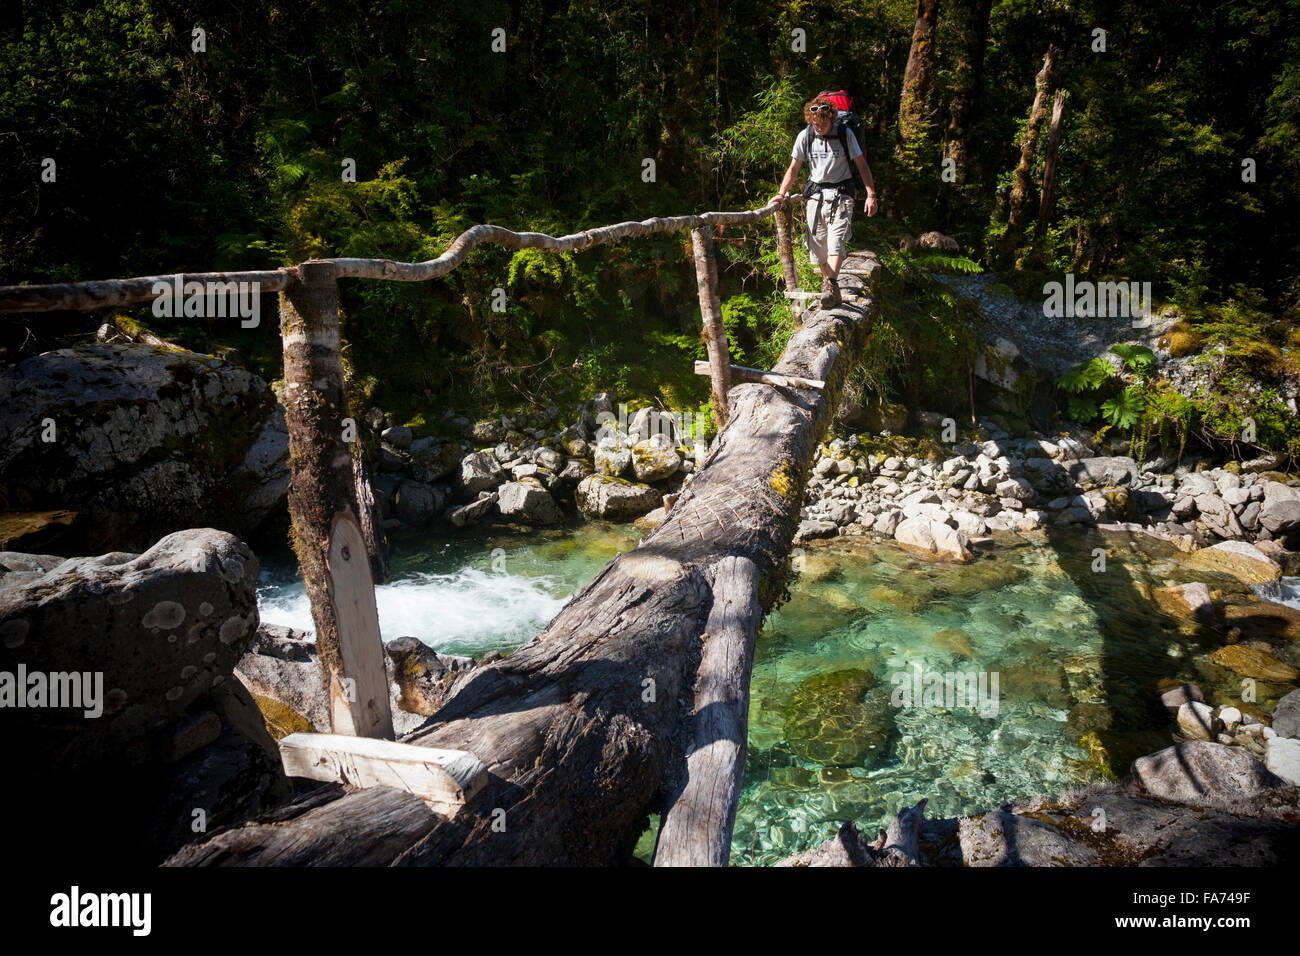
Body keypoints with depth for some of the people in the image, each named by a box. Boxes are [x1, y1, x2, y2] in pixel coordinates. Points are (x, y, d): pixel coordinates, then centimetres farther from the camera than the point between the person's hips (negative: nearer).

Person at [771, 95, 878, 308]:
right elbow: (794, 168, 9)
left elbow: (862, 165, 1)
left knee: (836, 240, -20)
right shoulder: (805, 136, 2)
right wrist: (782, 193, -3)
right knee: (817, 243, 0)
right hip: (816, 194, 3)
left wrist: (871, 195, -6)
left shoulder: (845, 134, -4)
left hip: (840, 194, -3)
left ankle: (831, 286, -30)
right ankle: (828, 283, 13)